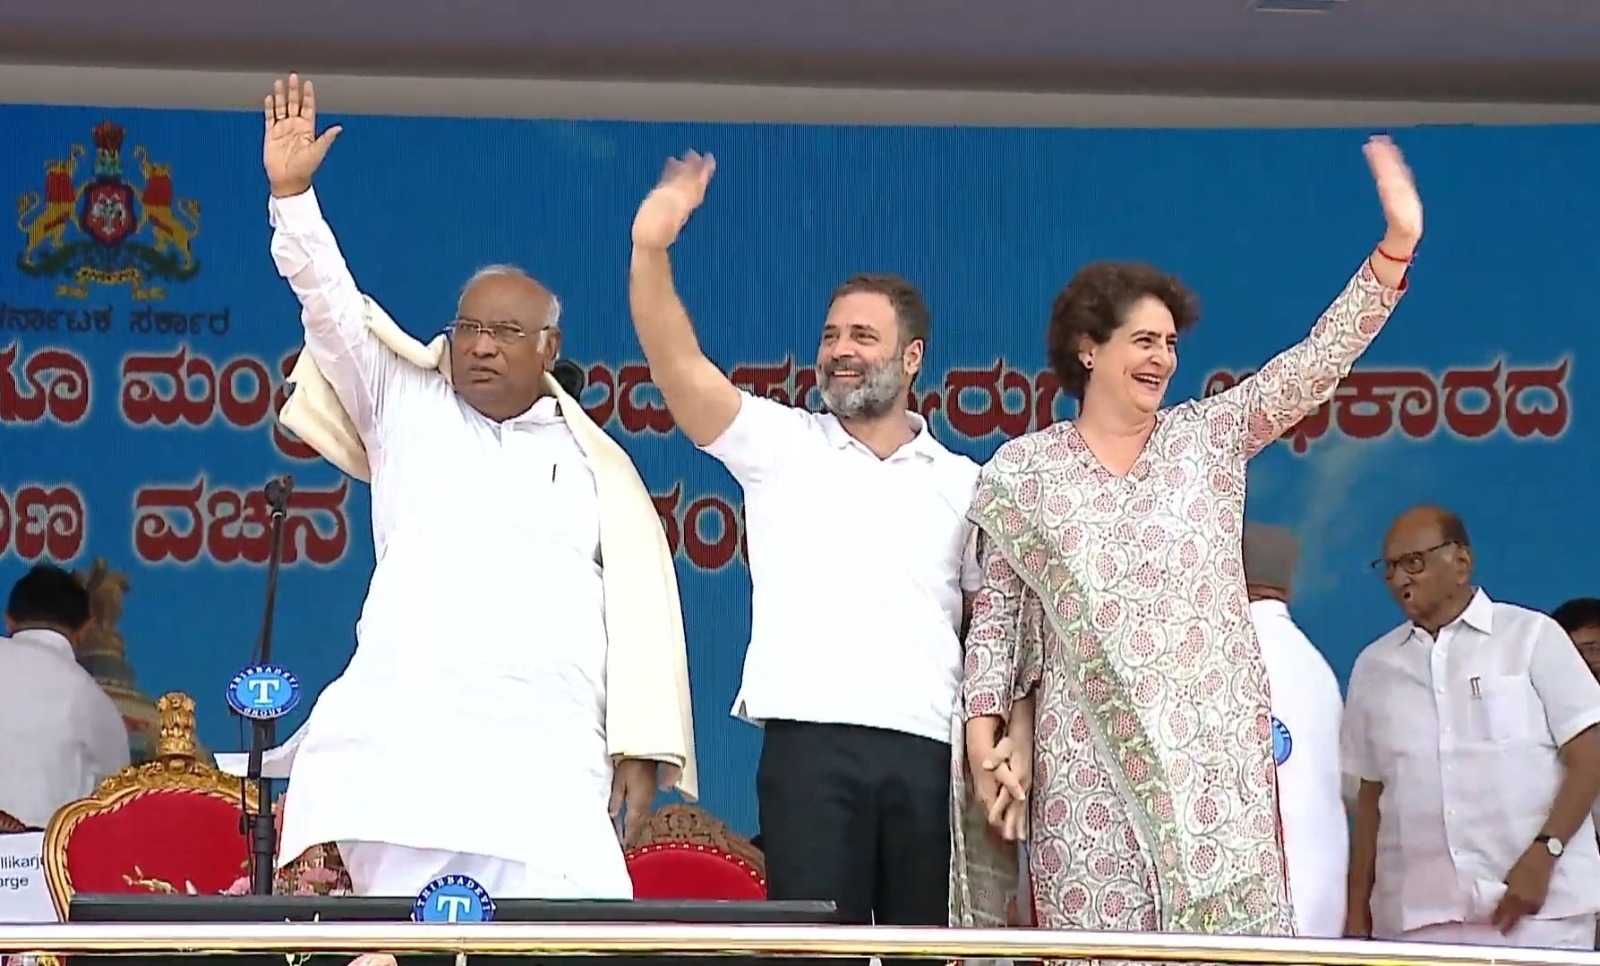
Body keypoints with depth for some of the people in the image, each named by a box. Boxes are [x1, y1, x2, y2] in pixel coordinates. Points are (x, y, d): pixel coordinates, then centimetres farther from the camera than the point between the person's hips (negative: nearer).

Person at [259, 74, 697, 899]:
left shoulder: (596, 463, 17)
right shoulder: (406, 408, 18)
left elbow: (641, 608, 11)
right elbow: (331, 307, 7)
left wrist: (642, 746, 2)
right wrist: (290, 194, -6)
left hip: (546, 758, 0)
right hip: (403, 740, 0)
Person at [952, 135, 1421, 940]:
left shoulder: (1209, 437, 10)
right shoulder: (1023, 472, 7)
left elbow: (1319, 361, 1)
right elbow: (995, 614, 8)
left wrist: (1396, 244, -9)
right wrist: (983, 734, -2)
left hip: (1214, 756, 1)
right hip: (1090, 761, -1)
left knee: (1228, 937, -6)